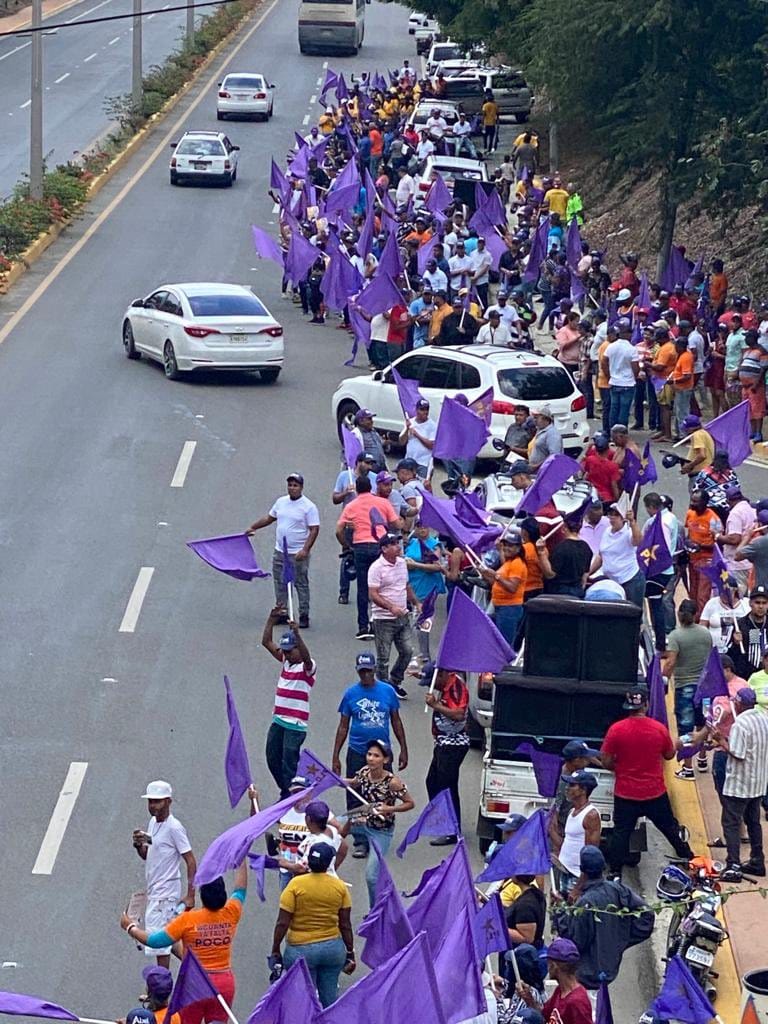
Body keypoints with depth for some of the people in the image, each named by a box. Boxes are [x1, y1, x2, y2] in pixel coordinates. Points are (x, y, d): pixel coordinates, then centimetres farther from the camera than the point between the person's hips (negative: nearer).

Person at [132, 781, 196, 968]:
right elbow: (146, 856, 19)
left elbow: (191, 861, -16)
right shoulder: (153, 822, 10)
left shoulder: (174, 828, -17)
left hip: (166, 892, -9)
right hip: (153, 890, 9)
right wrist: (138, 845, -4)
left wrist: (190, 895, -20)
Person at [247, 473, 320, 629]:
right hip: (280, 552, 7)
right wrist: (253, 527, 24)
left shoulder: (309, 507, -10)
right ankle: (281, 613, 18)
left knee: (301, 585, -2)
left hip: (298, 554, -7)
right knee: (280, 585, 10)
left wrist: (305, 550, -22)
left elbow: (314, 530, -14)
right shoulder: (281, 502, 9)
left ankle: (304, 616, 2)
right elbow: (269, 518, 24)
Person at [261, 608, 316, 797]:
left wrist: (297, 634, -48)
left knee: (289, 765, -5)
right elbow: (266, 642, 10)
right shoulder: (285, 662, 11)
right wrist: (272, 619, -2)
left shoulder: (308, 667, -10)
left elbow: (306, 656, -33)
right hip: (278, 720, 8)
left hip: (296, 725, -8)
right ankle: (286, 794, 27)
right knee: (273, 760, 13)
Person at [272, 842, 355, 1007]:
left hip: (301, 950, -3)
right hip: (333, 948, 3)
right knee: (330, 998, 14)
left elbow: (282, 923, -13)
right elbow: (345, 925, 0)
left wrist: (275, 950, -3)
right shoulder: (340, 886, -5)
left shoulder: (296, 885, -13)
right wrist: (350, 953, 11)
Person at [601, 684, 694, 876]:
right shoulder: (659, 729, -9)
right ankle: (689, 859, 31)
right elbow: (669, 755, 6)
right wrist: (677, 744, 26)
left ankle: (615, 873, 6)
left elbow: (606, 762, -9)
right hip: (655, 793, 2)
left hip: (625, 795, -2)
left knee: (621, 833, 7)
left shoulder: (616, 730, -14)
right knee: (670, 827, 18)